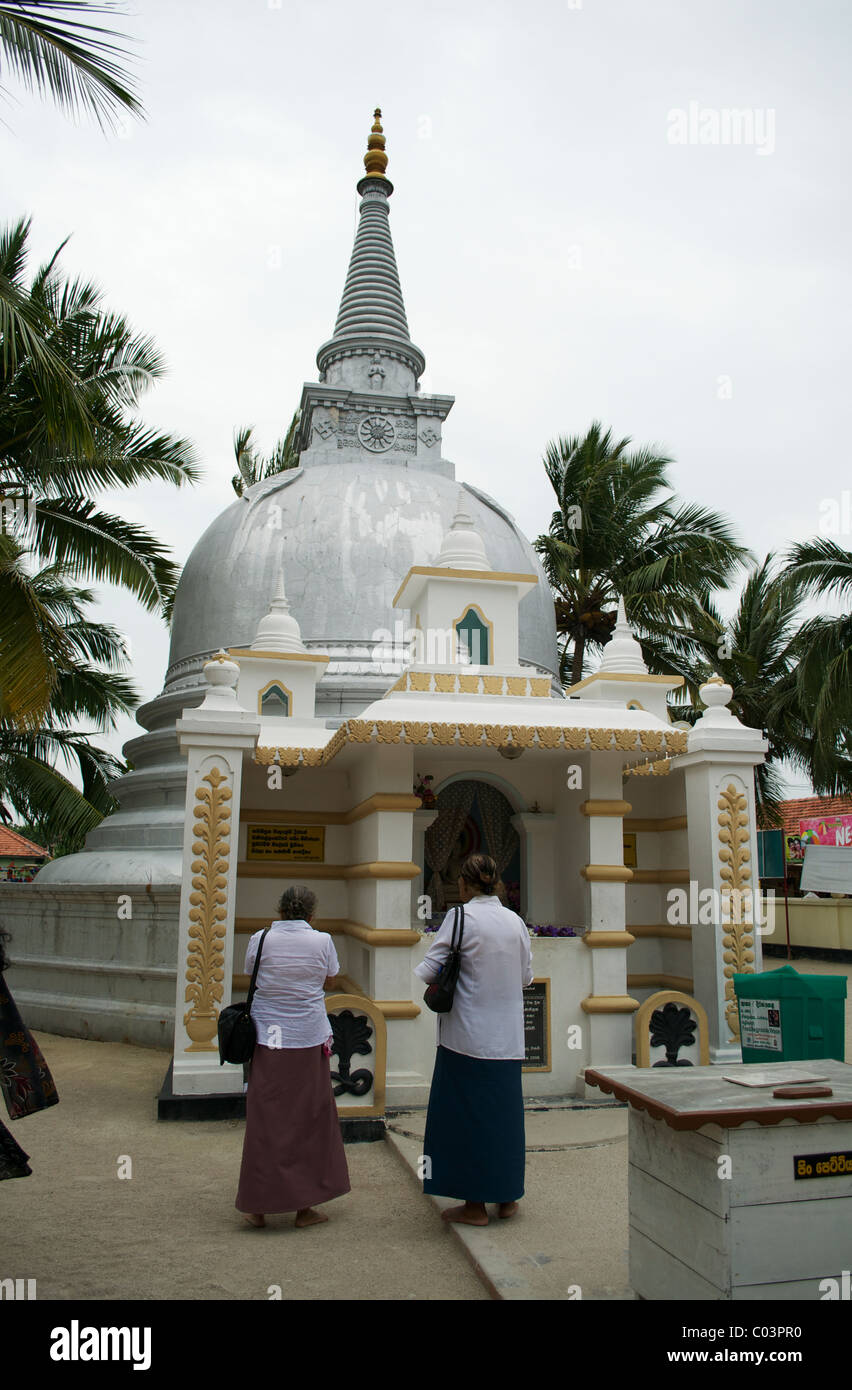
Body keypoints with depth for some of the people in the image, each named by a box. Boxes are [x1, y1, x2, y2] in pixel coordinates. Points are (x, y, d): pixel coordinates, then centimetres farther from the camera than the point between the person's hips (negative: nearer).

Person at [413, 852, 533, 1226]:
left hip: (469, 1034, -5)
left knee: (468, 1113, 5)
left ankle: (475, 1205, 13)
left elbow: (430, 969, -12)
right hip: (507, 1037, 5)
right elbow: (526, 975, 12)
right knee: (504, 1109, 15)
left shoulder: (462, 916, -12)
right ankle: (507, 1196, 26)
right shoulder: (515, 921, 4)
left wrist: (400, 977, 6)